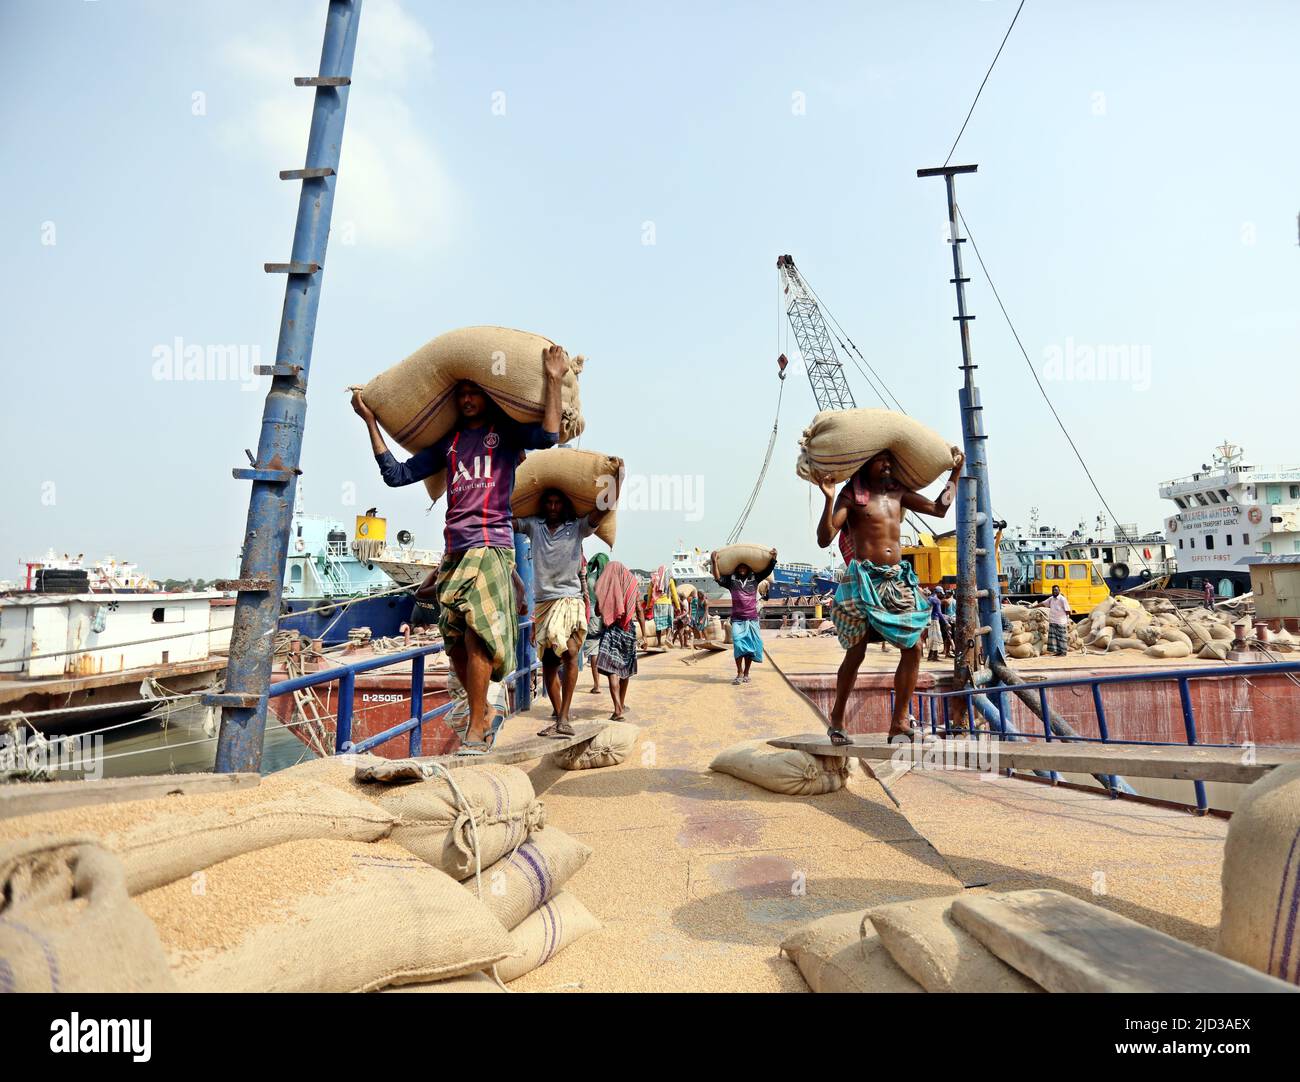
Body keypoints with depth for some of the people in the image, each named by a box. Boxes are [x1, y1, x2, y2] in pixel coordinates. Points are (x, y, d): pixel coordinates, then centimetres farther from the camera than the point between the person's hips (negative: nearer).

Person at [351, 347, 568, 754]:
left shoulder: (506, 431, 11)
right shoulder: (448, 442, 22)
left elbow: (548, 436, -9)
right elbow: (396, 474, 17)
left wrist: (552, 381, -13)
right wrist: (371, 421, 17)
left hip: (491, 542, -5)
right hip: (454, 548, 5)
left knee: (476, 631, -16)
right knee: (454, 640, 4)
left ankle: (477, 729, -9)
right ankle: (485, 713, 20)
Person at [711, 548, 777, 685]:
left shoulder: (755, 578, 9)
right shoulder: (731, 579, 7)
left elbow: (768, 570, 5)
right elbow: (718, 578, -6)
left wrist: (773, 559, -12)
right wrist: (714, 562, -15)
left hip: (752, 618, 2)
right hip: (737, 619, -1)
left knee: (750, 646, 4)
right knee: (738, 644, -14)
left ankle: (746, 673, 14)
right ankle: (739, 673, -9)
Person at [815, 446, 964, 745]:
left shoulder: (897, 491, 14)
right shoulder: (851, 494, -3)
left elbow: (938, 508, 23)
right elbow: (824, 539, -13)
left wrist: (955, 473, 22)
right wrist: (829, 499, -25)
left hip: (897, 580, 6)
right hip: (864, 580, -6)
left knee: (913, 647, 0)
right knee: (856, 653, -1)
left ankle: (899, 722, 10)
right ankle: (837, 719, 18)